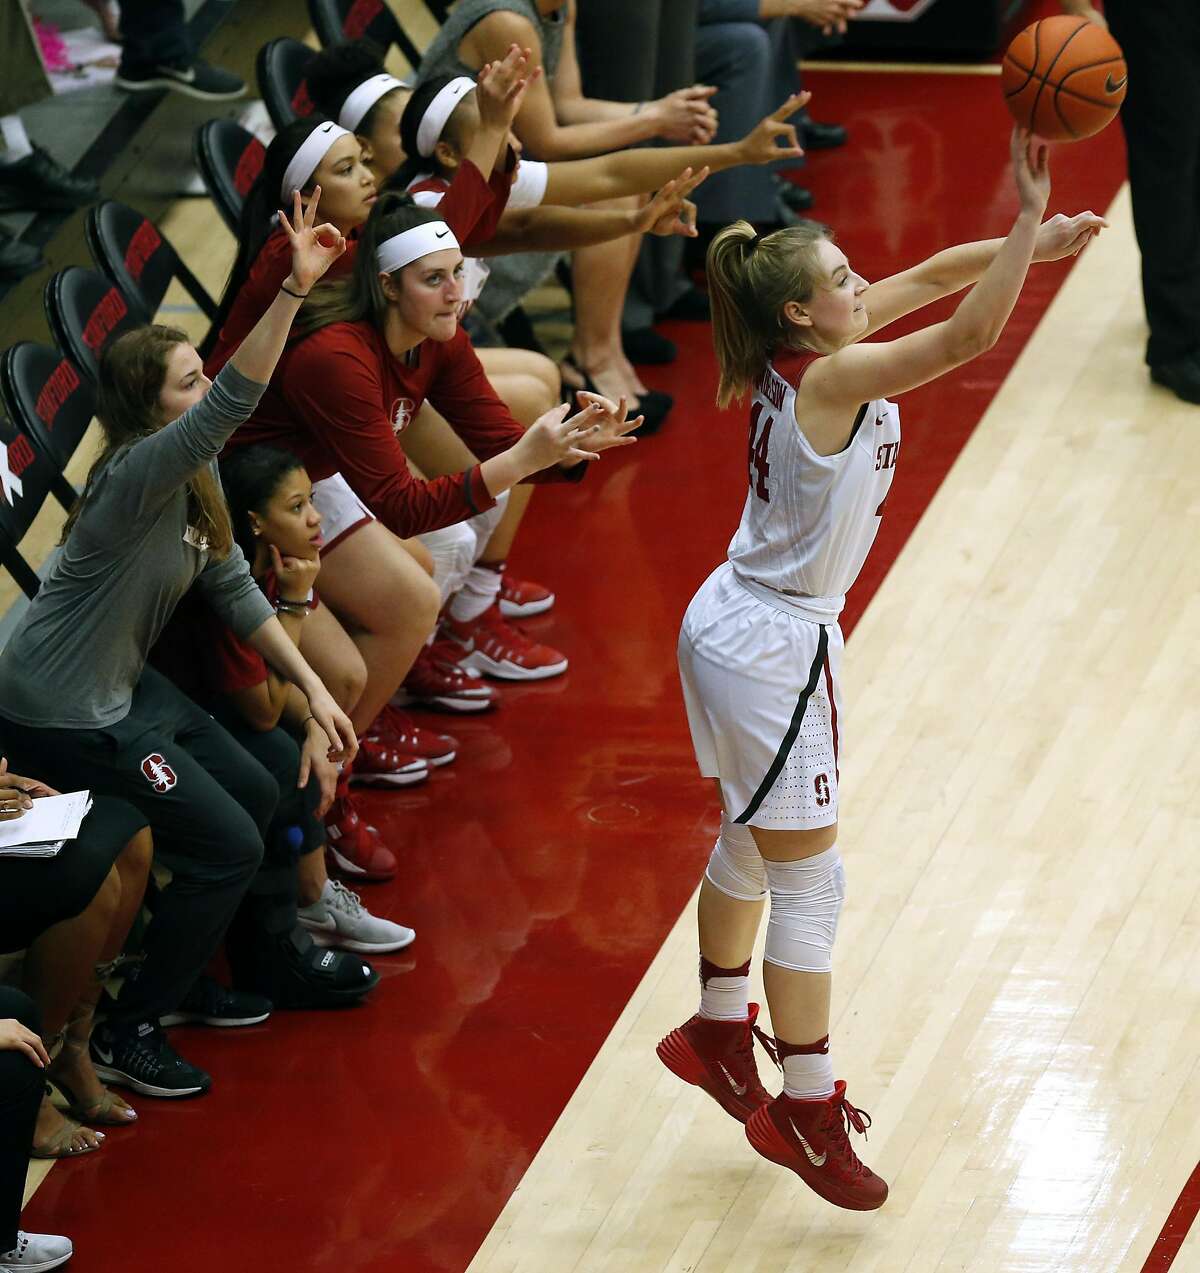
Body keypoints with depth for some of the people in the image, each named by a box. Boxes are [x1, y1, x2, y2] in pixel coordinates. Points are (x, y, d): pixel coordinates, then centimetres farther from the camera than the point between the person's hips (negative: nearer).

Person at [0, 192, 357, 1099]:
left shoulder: (198, 477, 2)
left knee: (259, 796, 15)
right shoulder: (139, 477, -28)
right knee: (230, 846, -7)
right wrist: (293, 291, -54)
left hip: (127, 687, 10)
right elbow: (232, 407, -44)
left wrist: (312, 688, 5)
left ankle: (180, 974, 30)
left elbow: (235, 590, 10)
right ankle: (128, 1035, 5)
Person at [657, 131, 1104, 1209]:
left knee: (750, 842, 26)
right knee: (808, 884, -1)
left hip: (732, 626, 10)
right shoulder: (833, 376, -25)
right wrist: (1031, 219, -34)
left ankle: (718, 1031, 44)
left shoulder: (804, 353, -1)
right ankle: (806, 1110, 7)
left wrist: (1028, 242, -3)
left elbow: (933, 276, 8)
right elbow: (972, 332, -35)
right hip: (777, 652, -10)